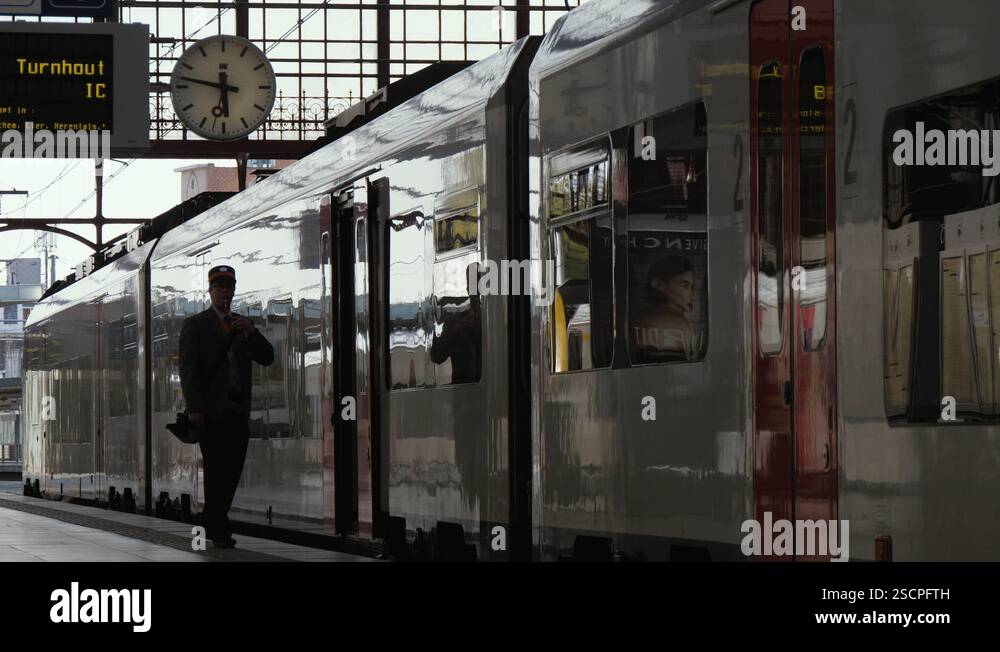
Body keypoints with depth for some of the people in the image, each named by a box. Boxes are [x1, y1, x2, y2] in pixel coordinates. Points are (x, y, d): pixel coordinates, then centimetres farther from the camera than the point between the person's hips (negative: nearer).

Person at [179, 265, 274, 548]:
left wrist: (251, 332, -6)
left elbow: (267, 358, 11)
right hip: (211, 412, -5)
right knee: (216, 471, -7)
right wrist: (194, 408, -14)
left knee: (231, 472, 4)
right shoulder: (195, 325, 3)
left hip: (238, 410, 5)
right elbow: (188, 368, -4)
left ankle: (212, 523, 17)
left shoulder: (241, 325, 19)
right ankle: (219, 531, -3)